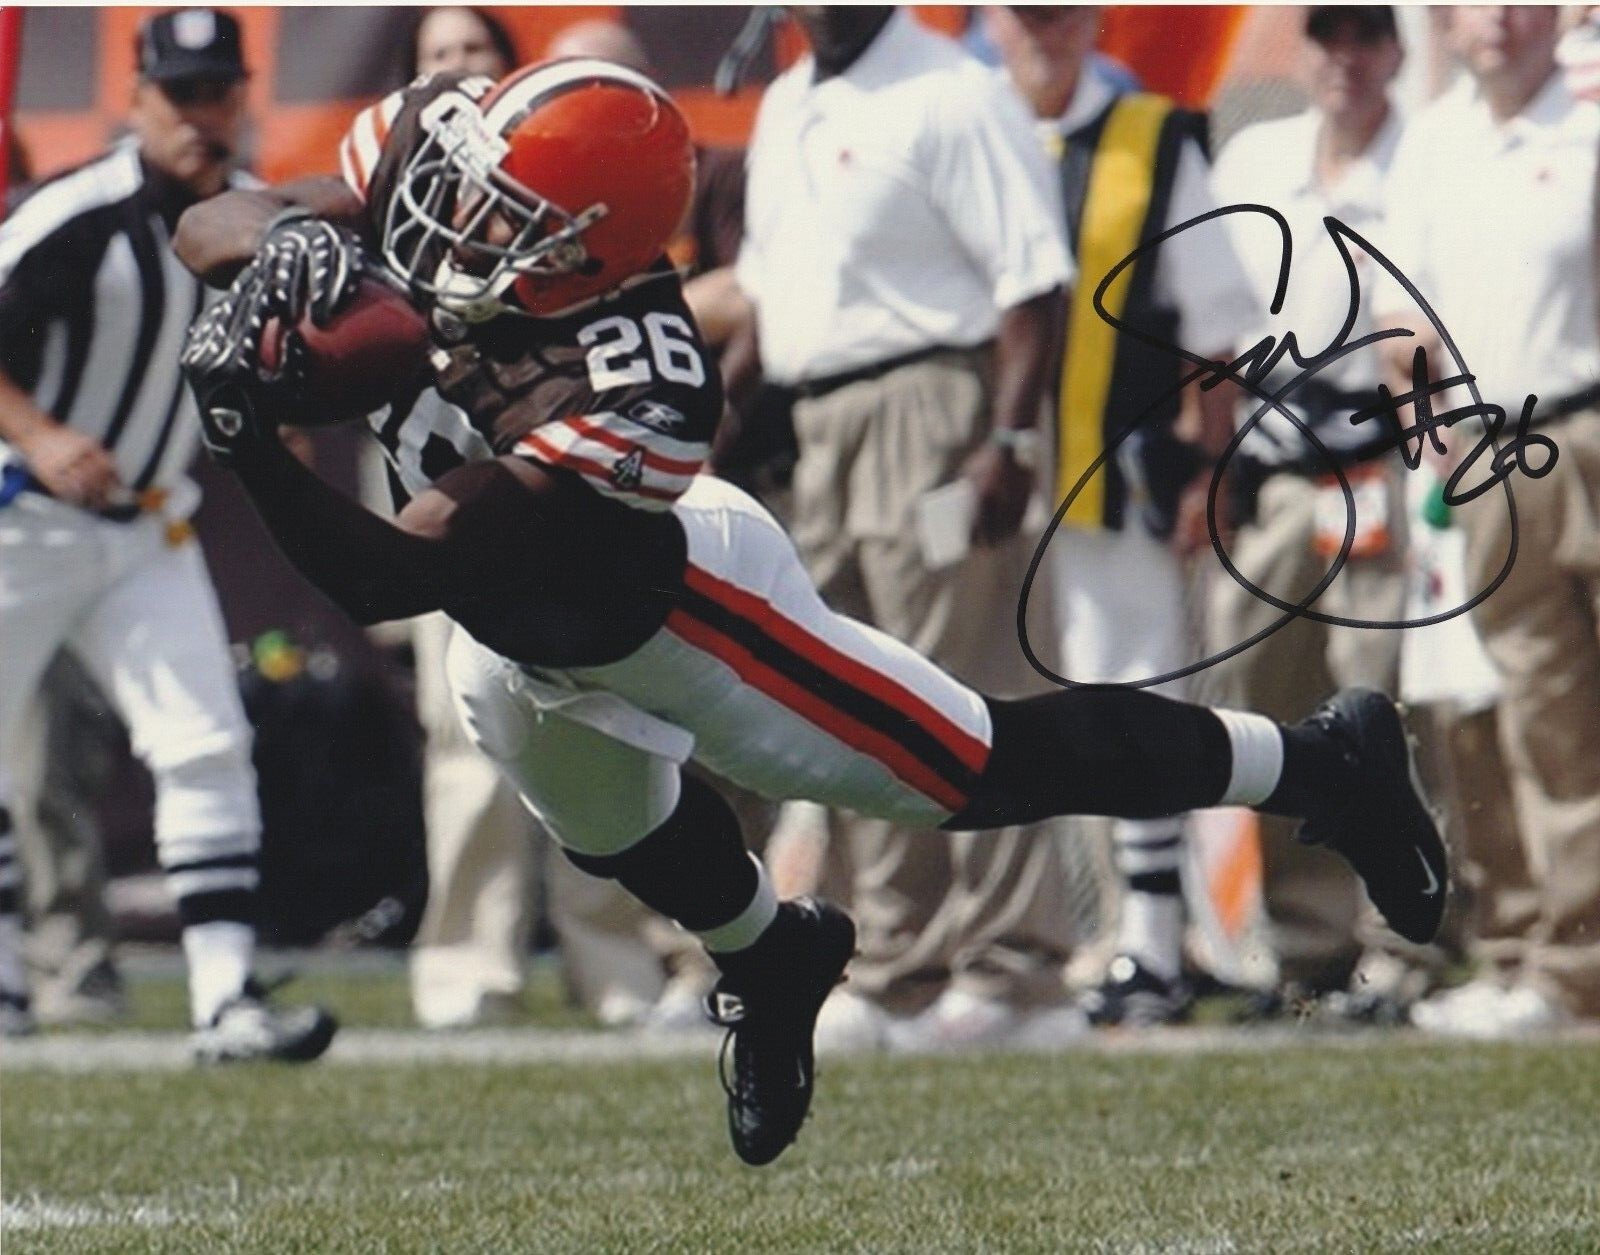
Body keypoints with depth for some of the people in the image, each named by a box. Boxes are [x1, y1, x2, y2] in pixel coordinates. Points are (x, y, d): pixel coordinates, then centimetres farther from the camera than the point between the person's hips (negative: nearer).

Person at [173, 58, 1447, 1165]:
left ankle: (1323, 765, 23)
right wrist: (285, 241, -40)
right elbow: (209, 221, -18)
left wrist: (252, 437, -53)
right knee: (616, 835, 29)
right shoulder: (429, 144, -27)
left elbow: (387, 582, -42)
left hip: (669, 606, -7)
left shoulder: (622, 412, -44)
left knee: (993, 768, 5)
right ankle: (770, 959, 61)